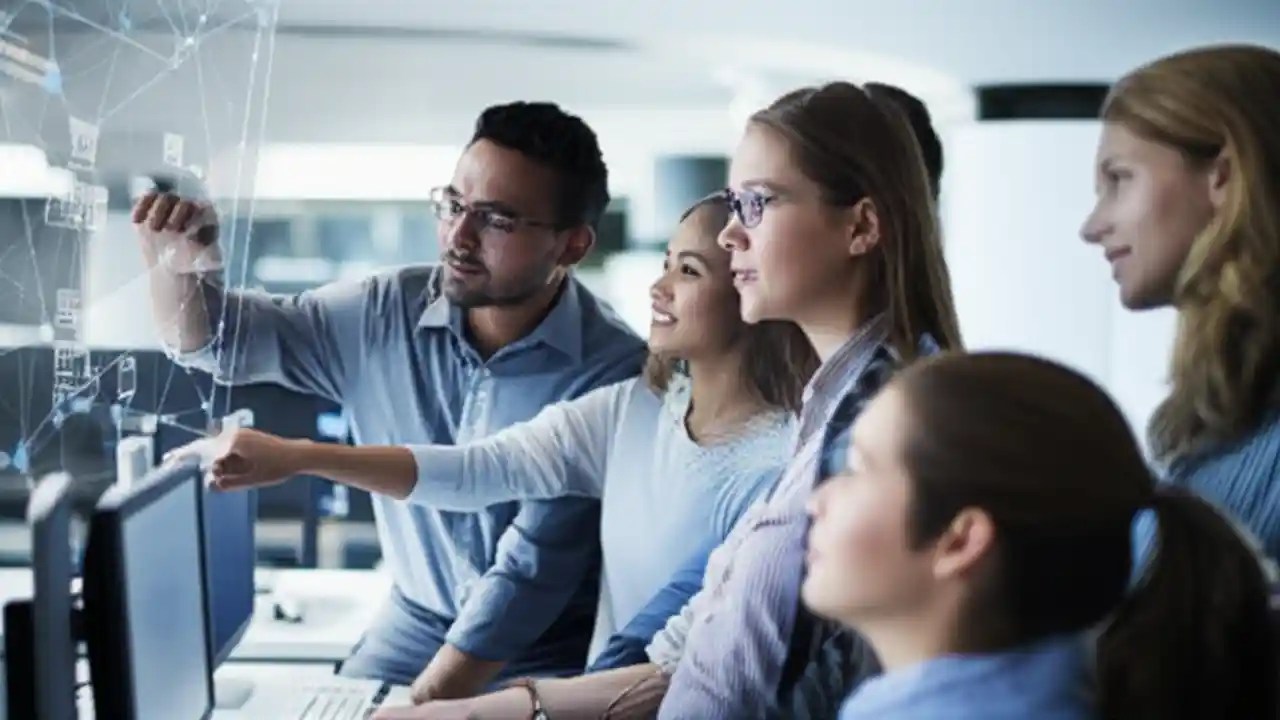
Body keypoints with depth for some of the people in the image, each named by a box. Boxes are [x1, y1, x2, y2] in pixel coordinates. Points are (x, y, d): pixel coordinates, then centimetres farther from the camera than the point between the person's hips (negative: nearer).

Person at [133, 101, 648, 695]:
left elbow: (528, 573, -19)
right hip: (415, 624, 4)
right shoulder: (384, 315, -5)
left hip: (550, 653, -4)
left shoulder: (611, 375, -19)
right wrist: (175, 264, -18)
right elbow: (217, 338, 5)